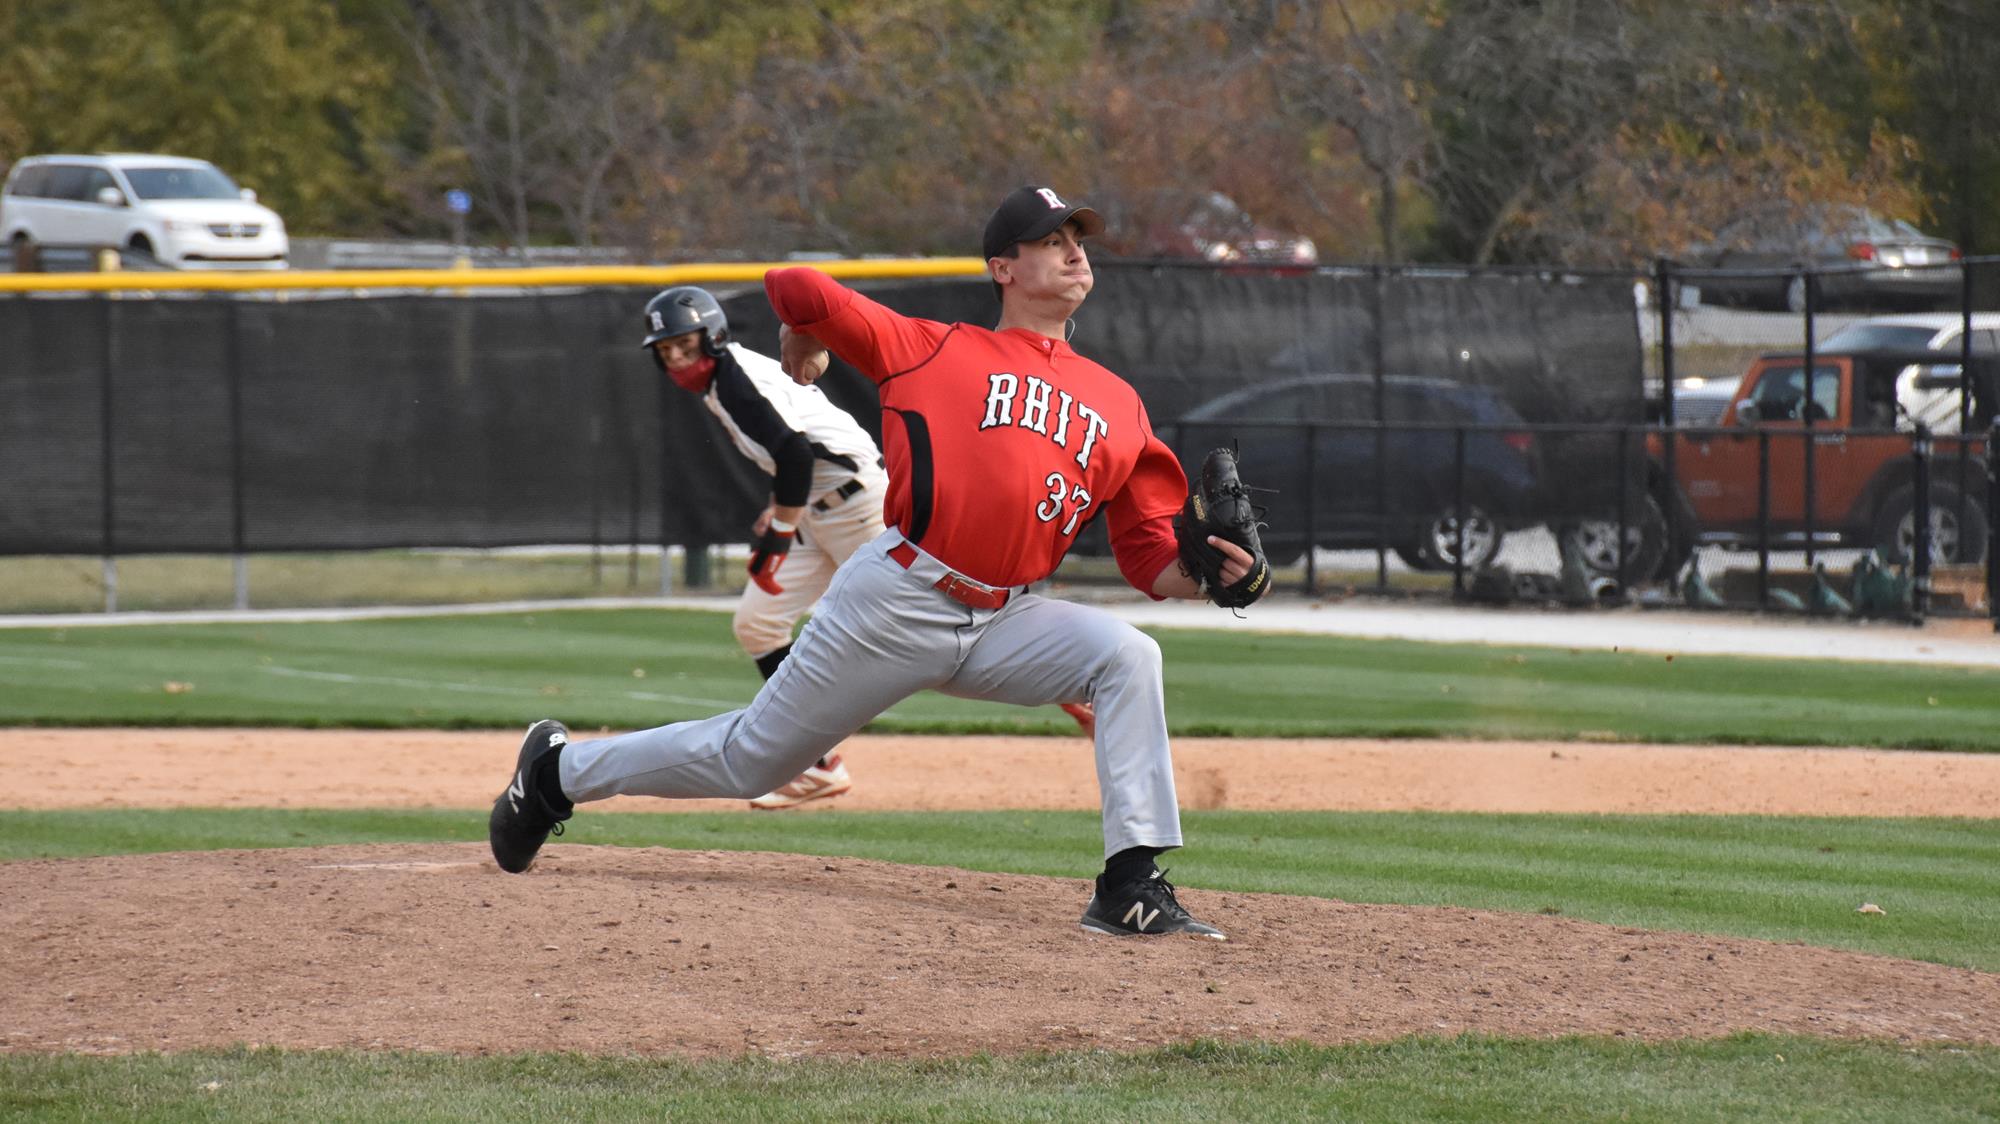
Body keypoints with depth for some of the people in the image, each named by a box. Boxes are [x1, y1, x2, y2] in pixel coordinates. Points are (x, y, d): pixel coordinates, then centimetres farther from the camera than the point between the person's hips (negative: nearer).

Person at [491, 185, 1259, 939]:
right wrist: (801, 357, 16)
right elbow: (795, 292, -4)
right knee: (746, 761, 6)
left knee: (1126, 656, -23)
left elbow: (1150, 561, 10)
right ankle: (559, 772, 31)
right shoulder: (936, 349, 1)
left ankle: (1132, 890, -22)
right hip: (896, 600, -4)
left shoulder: (1118, 408, 13)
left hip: (1002, 622, 4)